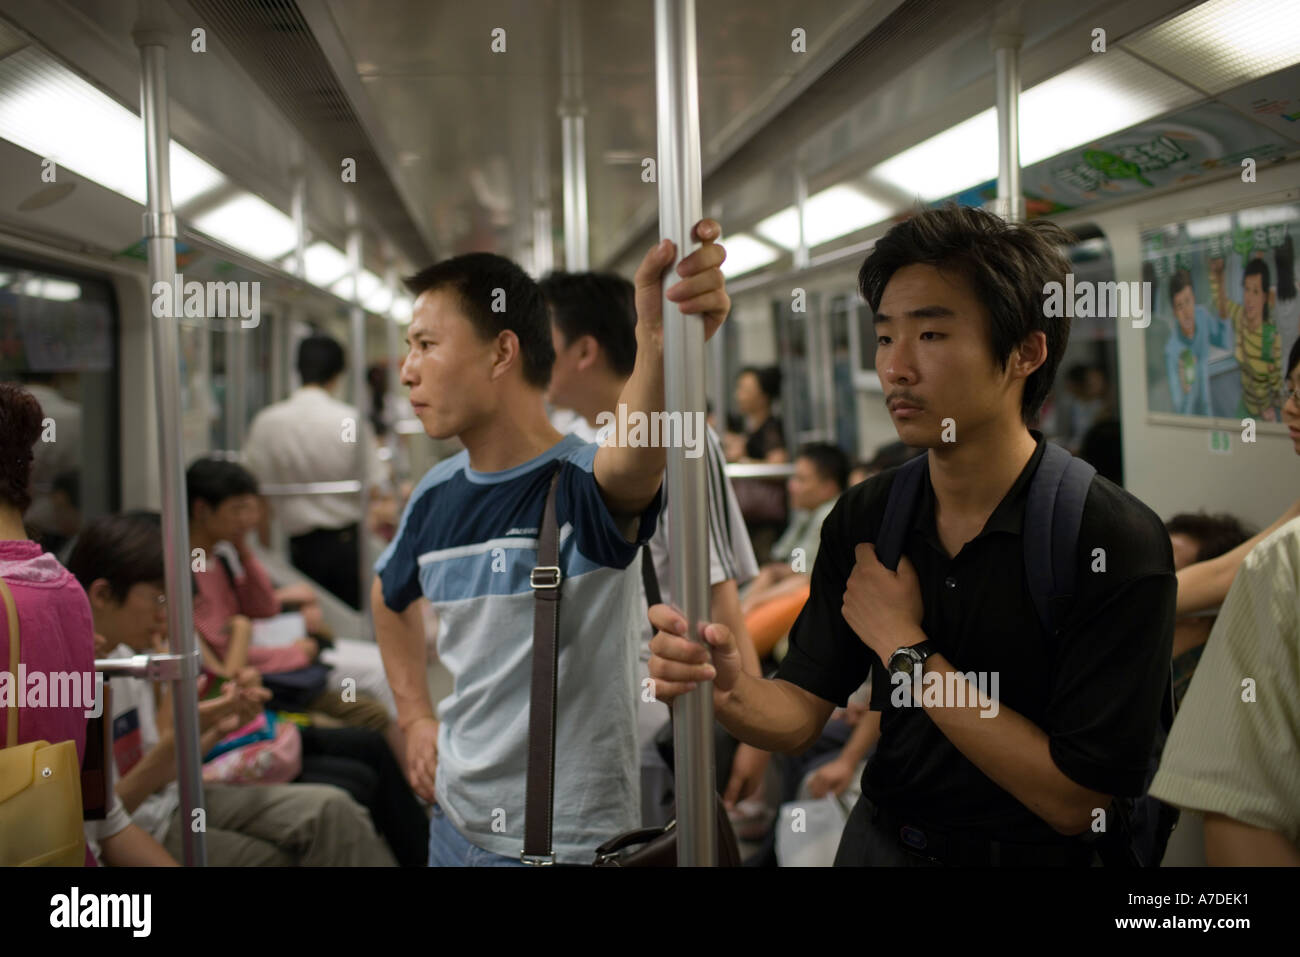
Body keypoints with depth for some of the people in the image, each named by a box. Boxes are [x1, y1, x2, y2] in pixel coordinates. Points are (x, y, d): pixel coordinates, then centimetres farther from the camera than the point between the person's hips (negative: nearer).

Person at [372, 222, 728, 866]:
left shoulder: (580, 482, -20)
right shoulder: (437, 495, 0)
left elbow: (633, 456, -45)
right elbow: (391, 595, 21)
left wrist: (662, 346, -64)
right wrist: (415, 717, 11)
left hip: (572, 842, -6)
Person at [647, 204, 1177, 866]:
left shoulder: (1119, 543, -20)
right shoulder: (862, 519, -4)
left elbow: (1073, 800, -22)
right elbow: (802, 712, -5)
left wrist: (905, 647, -19)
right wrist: (728, 692, -25)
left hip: (1029, 855, -3)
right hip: (879, 837, 3)